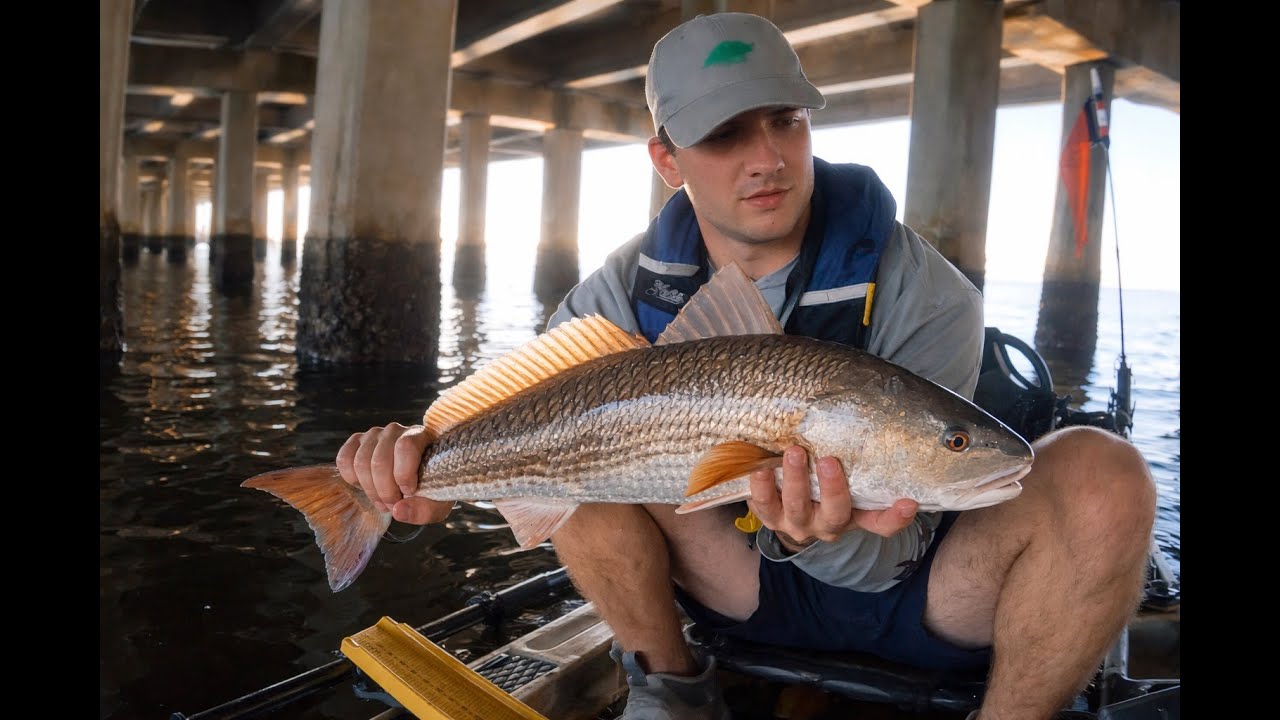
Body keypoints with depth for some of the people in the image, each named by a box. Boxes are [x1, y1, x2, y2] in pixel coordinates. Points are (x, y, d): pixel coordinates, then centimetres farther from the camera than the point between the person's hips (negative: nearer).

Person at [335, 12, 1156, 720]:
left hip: (918, 586, -1)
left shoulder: (925, 296, -19)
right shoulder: (634, 286, -9)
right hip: (746, 582, 2)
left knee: (1101, 476, -29)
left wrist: (824, 534, -45)